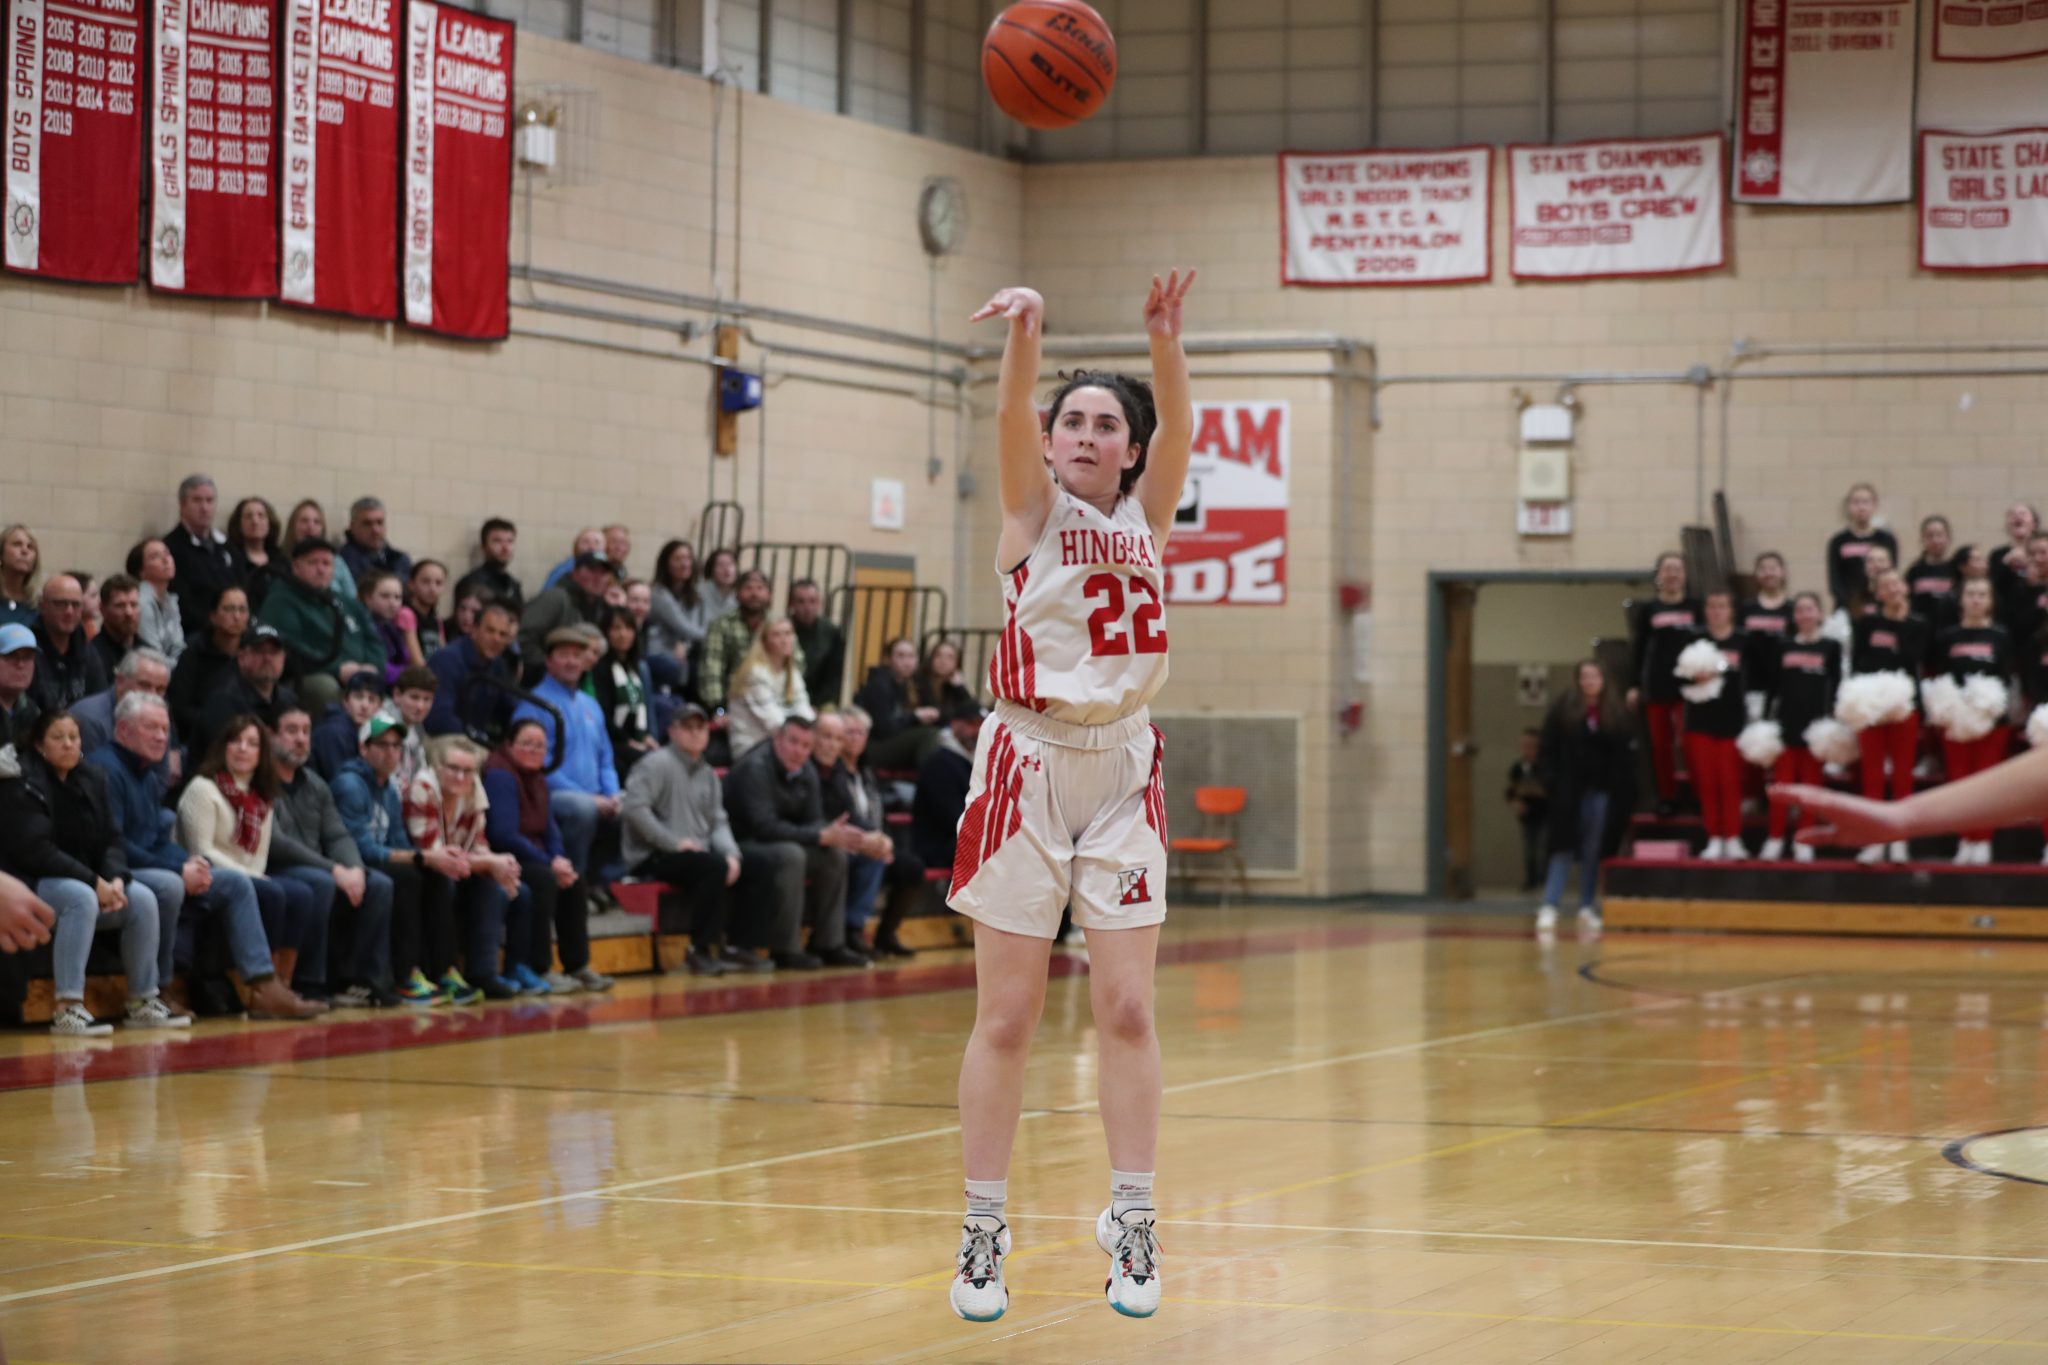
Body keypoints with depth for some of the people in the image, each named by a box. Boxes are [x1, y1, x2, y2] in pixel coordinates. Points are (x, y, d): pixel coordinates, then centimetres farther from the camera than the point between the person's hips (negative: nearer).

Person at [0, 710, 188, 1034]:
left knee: (143, 899, -13)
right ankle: (66, 1010, -41)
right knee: (81, 898, -36)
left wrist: (116, 879, -14)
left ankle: (143, 1003, -4)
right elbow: (34, 850, -20)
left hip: (89, 882, 7)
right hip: (33, 884, -7)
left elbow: (111, 841, 8)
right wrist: (95, 882, -22)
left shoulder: (92, 780, 9)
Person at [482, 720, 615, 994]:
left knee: (573, 880, -6)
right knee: (543, 879, -30)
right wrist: (549, 863, -19)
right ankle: (538, 970, -27)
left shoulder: (536, 778, 15)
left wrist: (559, 859, -8)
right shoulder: (499, 775, -17)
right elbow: (504, 835, -23)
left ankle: (577, 966, -2)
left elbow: (549, 828, 14)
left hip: (528, 857, 10)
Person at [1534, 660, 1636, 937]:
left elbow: (1626, 755, 2)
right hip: (1569, 790, -1)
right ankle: (1549, 908, -7)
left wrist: (1625, 790, -5)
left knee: (1593, 852, 6)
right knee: (1564, 848, -5)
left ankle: (1587, 909, 13)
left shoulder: (1617, 714, 2)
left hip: (1602, 790, 2)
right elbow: (1547, 748, -1)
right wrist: (1550, 780, -10)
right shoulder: (1564, 709, -1)